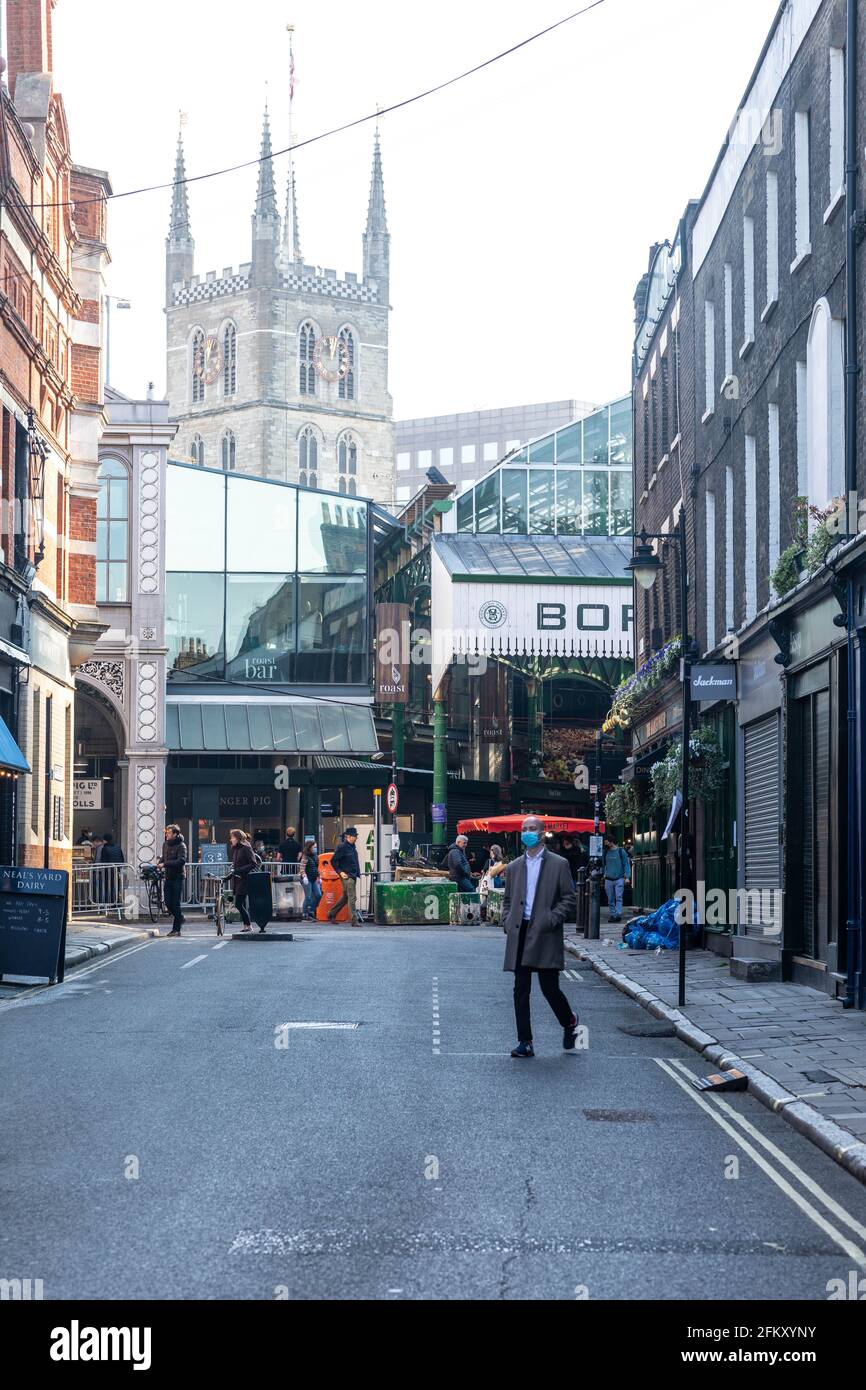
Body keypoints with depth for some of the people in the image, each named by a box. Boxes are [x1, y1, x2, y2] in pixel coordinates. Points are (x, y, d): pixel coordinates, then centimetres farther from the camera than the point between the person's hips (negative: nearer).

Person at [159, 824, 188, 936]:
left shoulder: (181, 846, -10)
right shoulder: (165, 844, 12)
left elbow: (181, 861, -22)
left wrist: (165, 864, -24)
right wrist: (160, 863, 3)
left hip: (177, 877, -6)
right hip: (168, 877, 6)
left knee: (176, 903, -5)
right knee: (168, 902, 4)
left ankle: (176, 929, 0)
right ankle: (179, 918, 29)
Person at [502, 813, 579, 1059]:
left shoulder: (558, 864, 2)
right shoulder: (514, 867, 15)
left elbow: (569, 898, 0)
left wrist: (551, 920, -12)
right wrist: (507, 923, 4)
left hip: (545, 935, -4)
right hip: (519, 935, 4)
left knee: (550, 988, -3)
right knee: (520, 991, 2)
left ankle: (569, 1022, 26)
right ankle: (525, 1042, 6)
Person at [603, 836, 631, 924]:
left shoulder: (621, 851, 1)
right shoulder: (606, 852, 10)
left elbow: (626, 864, 2)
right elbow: (603, 864, 16)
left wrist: (627, 877, -6)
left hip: (619, 878, -4)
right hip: (608, 879, 4)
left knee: (619, 897, -14)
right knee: (610, 899, 4)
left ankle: (618, 914, -19)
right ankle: (612, 915, 10)